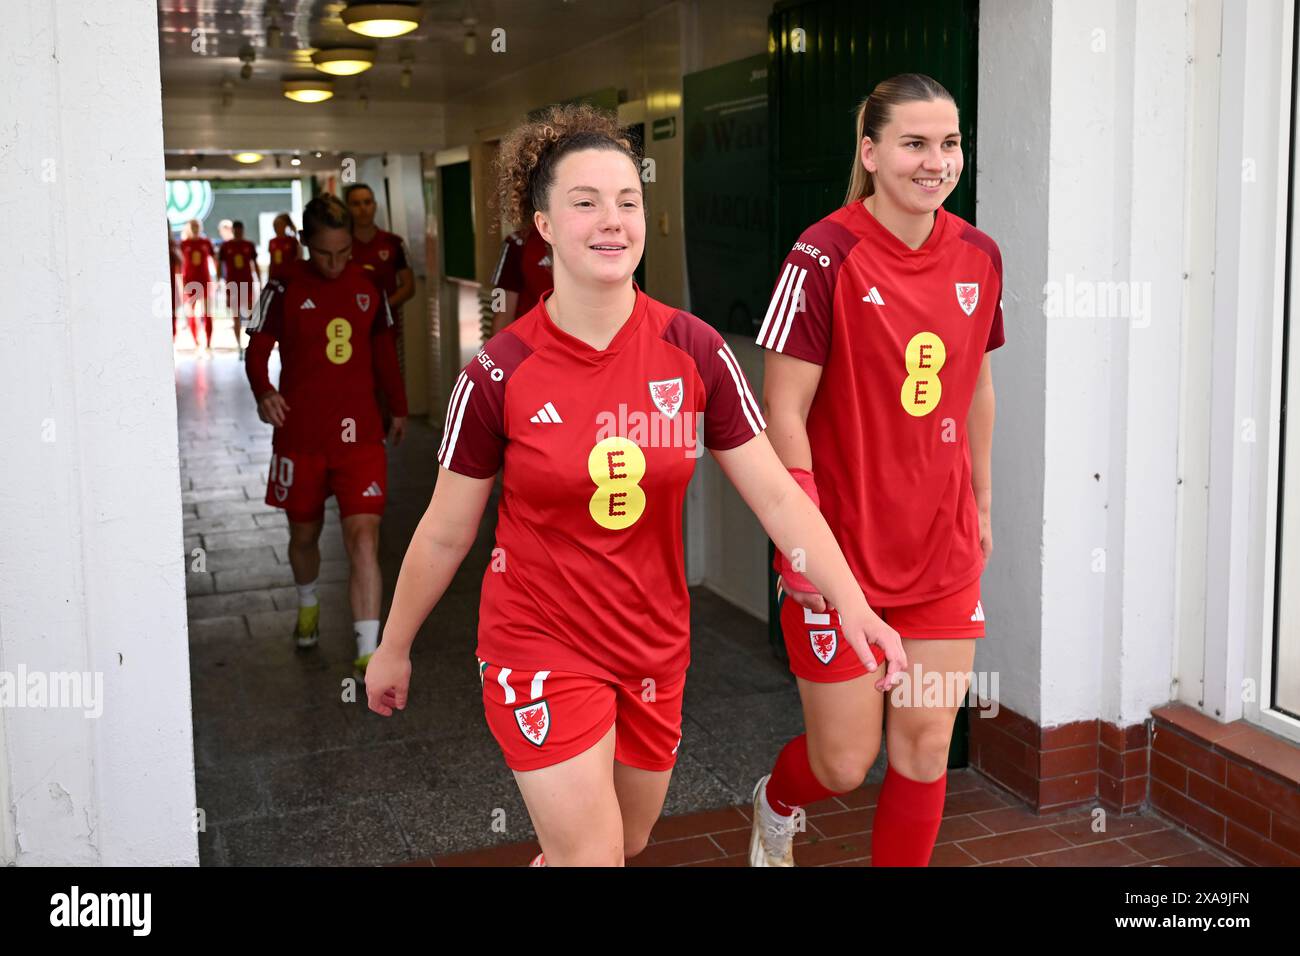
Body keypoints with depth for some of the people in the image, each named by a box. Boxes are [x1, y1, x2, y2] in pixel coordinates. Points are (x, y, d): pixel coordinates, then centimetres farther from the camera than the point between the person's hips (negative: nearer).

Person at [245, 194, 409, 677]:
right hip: (300, 435, 0)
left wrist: (398, 407, 23)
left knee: (363, 538, -10)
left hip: (360, 435, 1)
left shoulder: (368, 284, 4)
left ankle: (368, 655, -8)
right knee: (304, 534, 17)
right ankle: (308, 607, 48)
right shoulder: (285, 288, -4)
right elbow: (257, 349, -4)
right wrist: (263, 391, -24)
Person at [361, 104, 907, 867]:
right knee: (592, 854, -4)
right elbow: (445, 533, -3)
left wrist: (853, 603, -15)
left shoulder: (695, 350, -9)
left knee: (631, 840, 22)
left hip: (655, 646, 4)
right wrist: (394, 649, 6)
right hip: (541, 645, -3)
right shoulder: (498, 373, -14)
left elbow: (775, 492, -6)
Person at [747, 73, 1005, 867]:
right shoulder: (826, 256, -15)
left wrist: (981, 504, 16)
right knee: (846, 761, 8)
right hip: (843, 550, -5)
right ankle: (775, 805, 43)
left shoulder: (978, 256, 2)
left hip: (944, 550, 5)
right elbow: (784, 407, -15)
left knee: (926, 748, 9)